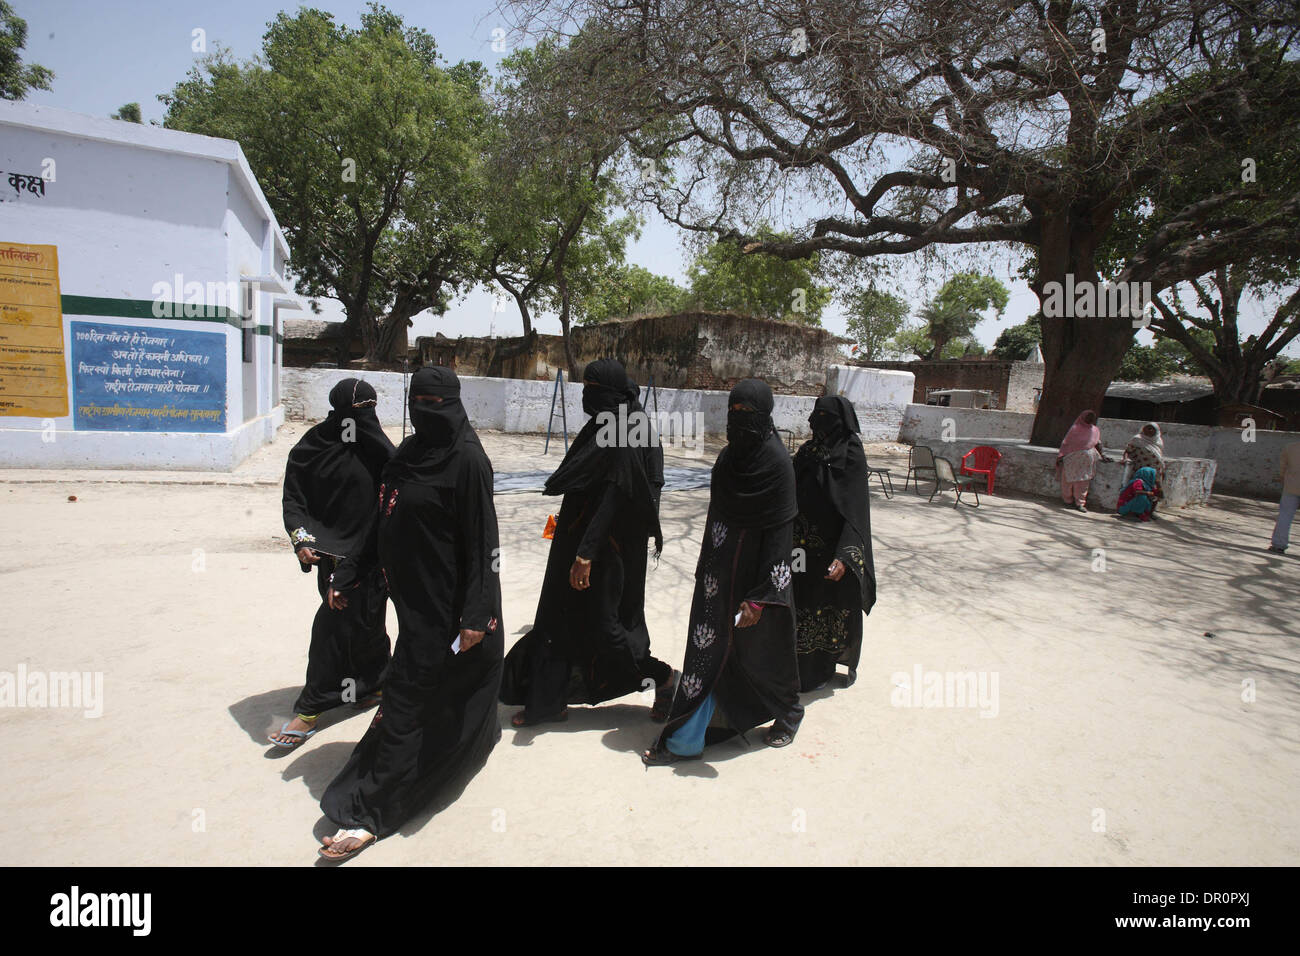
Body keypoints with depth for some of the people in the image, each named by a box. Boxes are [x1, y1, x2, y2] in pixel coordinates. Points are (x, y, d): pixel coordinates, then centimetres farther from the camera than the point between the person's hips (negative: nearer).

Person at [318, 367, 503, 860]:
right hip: (417, 594, 8)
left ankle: (371, 809, 7)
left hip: (448, 602, -8)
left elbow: (481, 538, -18)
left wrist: (475, 613, -20)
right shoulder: (408, 453, 8)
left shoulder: (467, 459, -17)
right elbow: (383, 522, 15)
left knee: (409, 694, -3)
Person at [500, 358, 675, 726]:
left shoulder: (617, 434, -20)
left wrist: (586, 552, -29)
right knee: (561, 616, 14)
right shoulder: (614, 426, 10)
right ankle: (551, 700, 24)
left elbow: (612, 496, -26)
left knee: (598, 620, -1)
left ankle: (662, 677, 15)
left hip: (606, 545, -10)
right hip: (578, 537, 10)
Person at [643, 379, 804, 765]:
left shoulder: (777, 462, -17)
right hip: (720, 569, 6)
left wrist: (759, 597, -21)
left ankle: (788, 712, 41)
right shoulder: (729, 455, 5)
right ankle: (685, 739, 21)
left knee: (761, 649, 13)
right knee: (707, 648, 9)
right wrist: (705, 569, 16)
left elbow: (779, 534, -19)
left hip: (755, 571, -6)